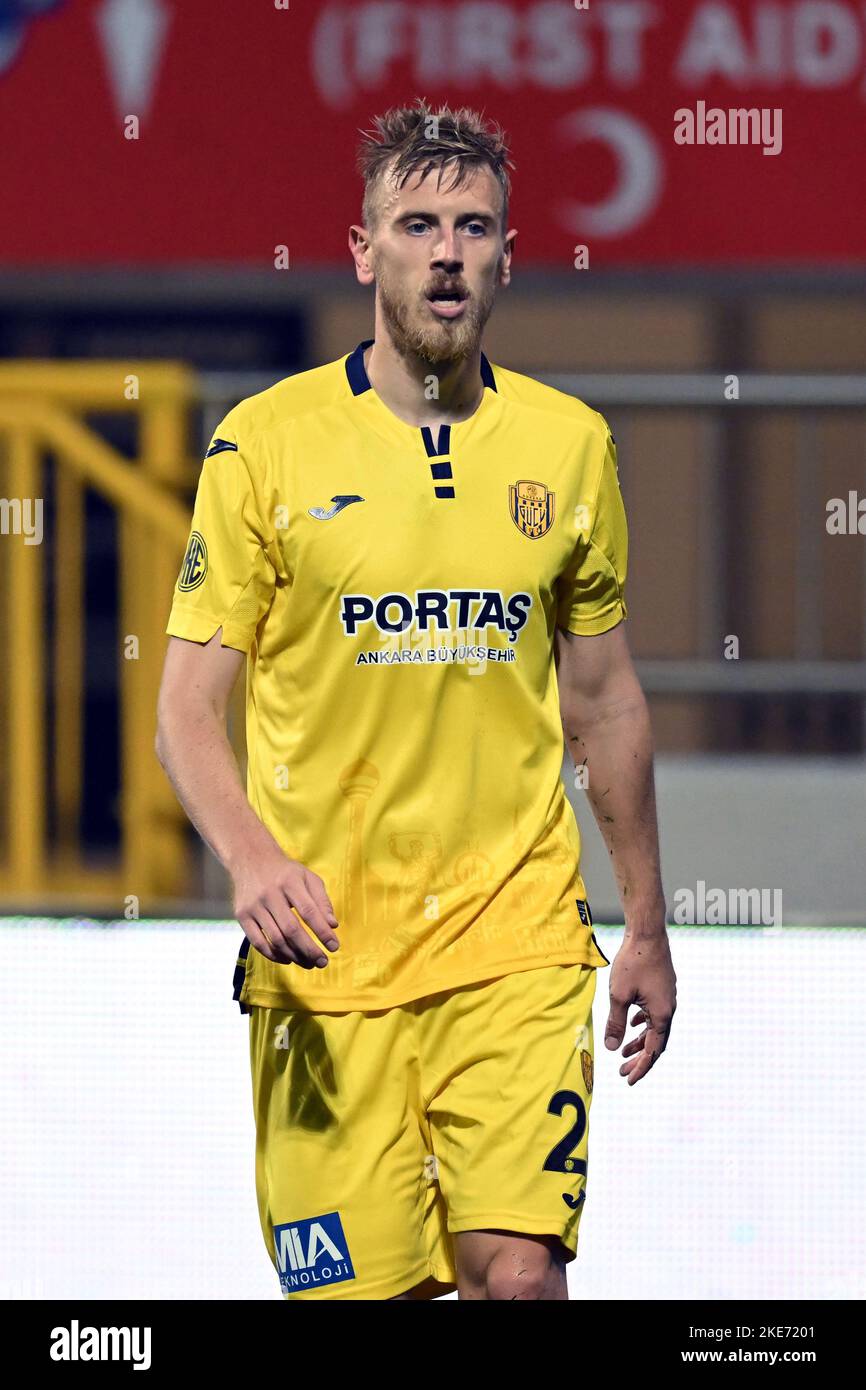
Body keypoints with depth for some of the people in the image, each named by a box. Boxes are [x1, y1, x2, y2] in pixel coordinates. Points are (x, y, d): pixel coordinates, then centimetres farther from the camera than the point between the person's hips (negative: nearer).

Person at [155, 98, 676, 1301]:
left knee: (517, 1269, -15)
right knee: (360, 1285, -2)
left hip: (517, 939, 1)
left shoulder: (569, 444, 7)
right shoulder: (266, 444, -1)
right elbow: (187, 709, -2)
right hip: (322, 949, -1)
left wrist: (646, 927, 19)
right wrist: (251, 860, -20)